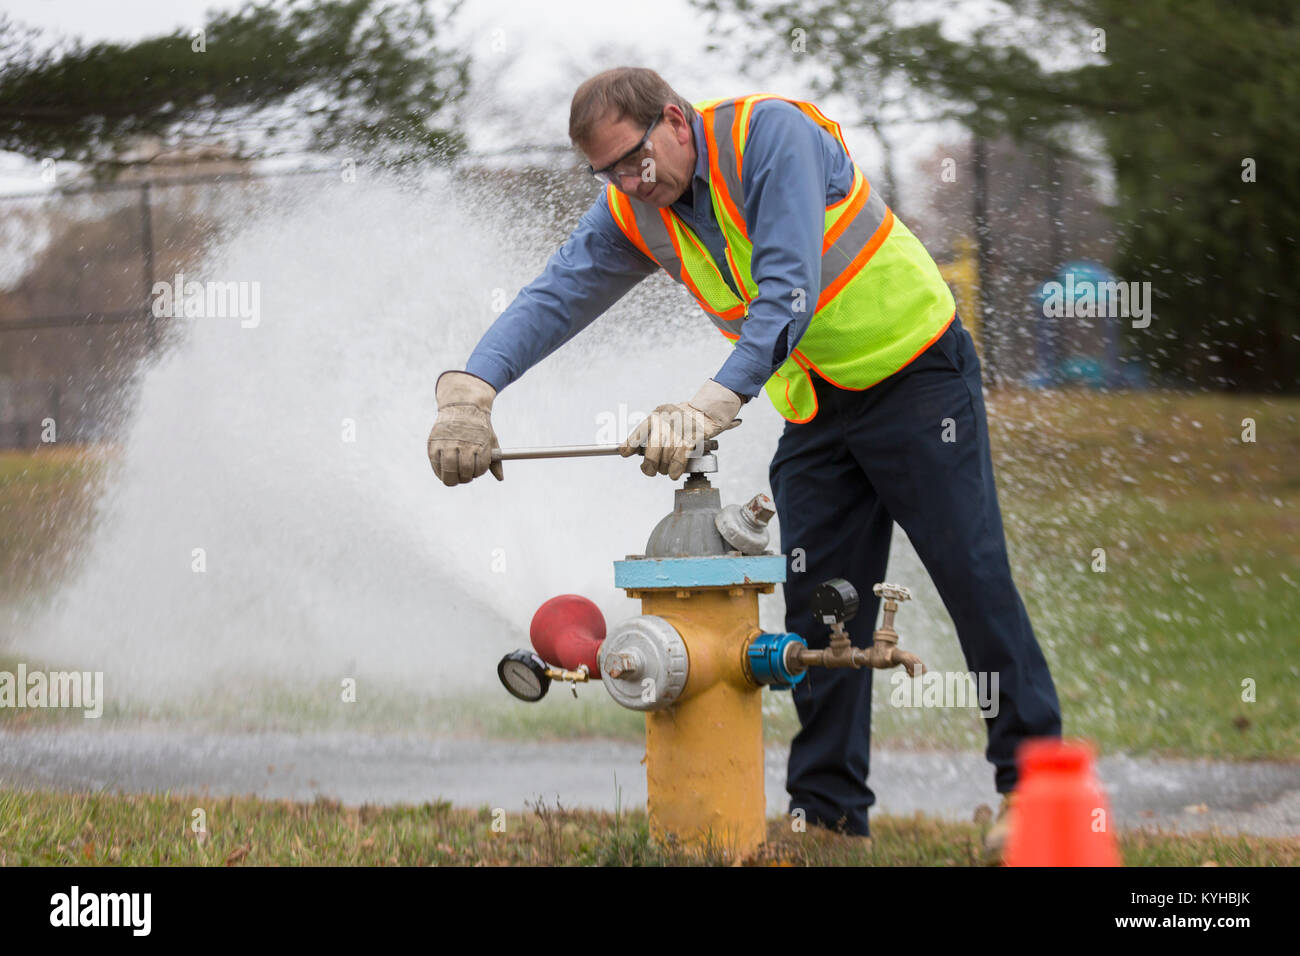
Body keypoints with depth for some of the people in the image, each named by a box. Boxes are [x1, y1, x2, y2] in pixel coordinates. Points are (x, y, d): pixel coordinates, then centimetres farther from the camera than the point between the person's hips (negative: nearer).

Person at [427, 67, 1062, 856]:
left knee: (975, 576, -6)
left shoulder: (769, 133, -24)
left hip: (915, 375, -6)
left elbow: (789, 290, -33)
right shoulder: (634, 214, -3)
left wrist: (712, 405, -43)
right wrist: (470, 389, -28)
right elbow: (551, 300, -9)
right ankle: (829, 807, 6)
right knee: (817, 608, 1)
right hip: (815, 416, 6)